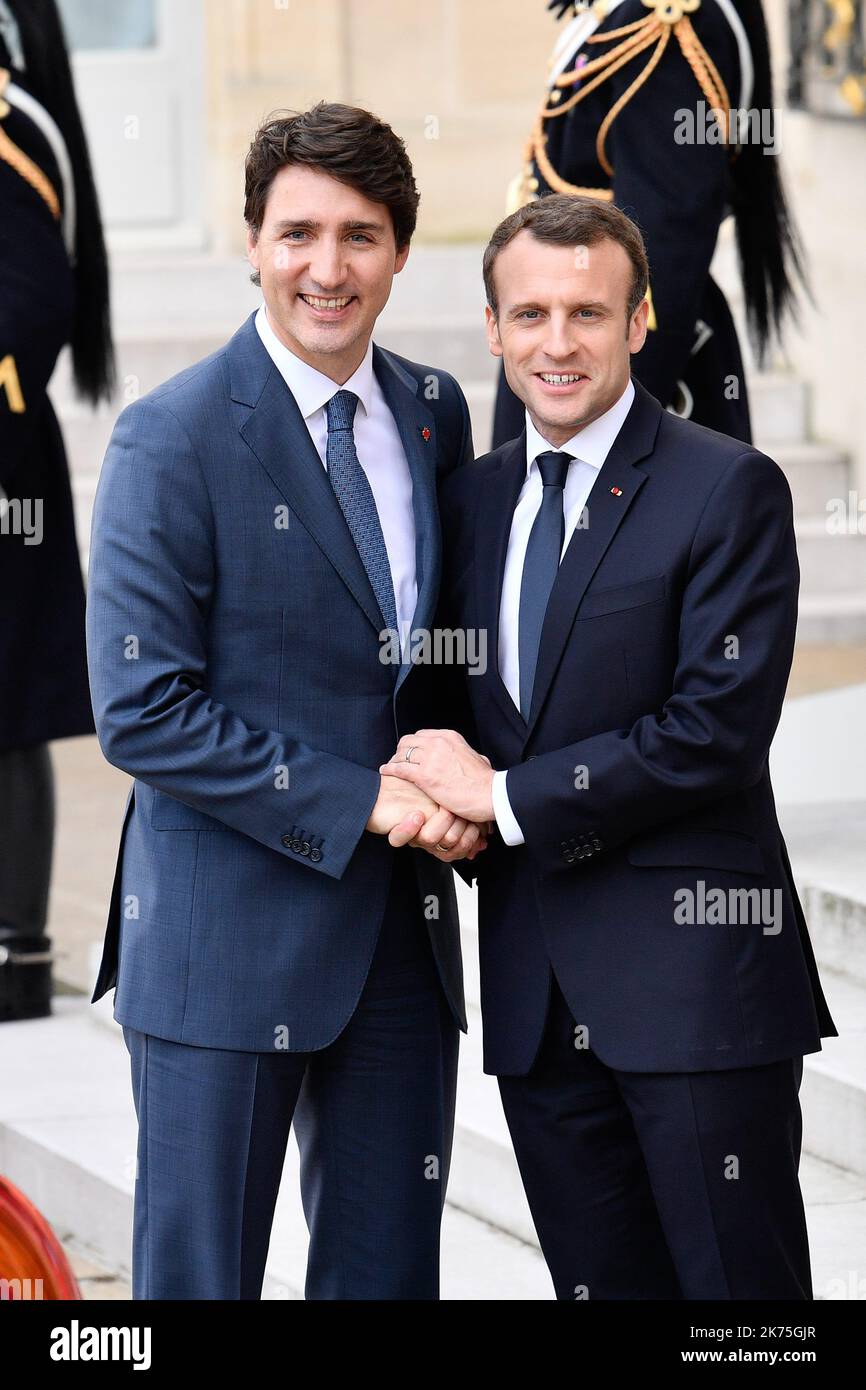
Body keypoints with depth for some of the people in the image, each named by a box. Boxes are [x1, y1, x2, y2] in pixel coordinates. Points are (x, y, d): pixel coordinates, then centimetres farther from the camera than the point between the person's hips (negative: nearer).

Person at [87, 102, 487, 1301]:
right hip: (227, 930, -6)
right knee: (197, 1278, 1)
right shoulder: (172, 438, -11)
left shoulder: (434, 414, 8)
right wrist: (358, 802, -17)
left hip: (403, 928, 6)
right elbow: (143, 713, -14)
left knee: (389, 1269, 10)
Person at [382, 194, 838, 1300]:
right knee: (596, 1281, 9)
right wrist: (439, 792, -2)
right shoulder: (473, 501, 14)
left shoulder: (727, 490, -6)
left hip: (689, 970, -6)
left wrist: (509, 798, -11)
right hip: (535, 985, 6)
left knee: (738, 1280, -3)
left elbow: (719, 727, -14)